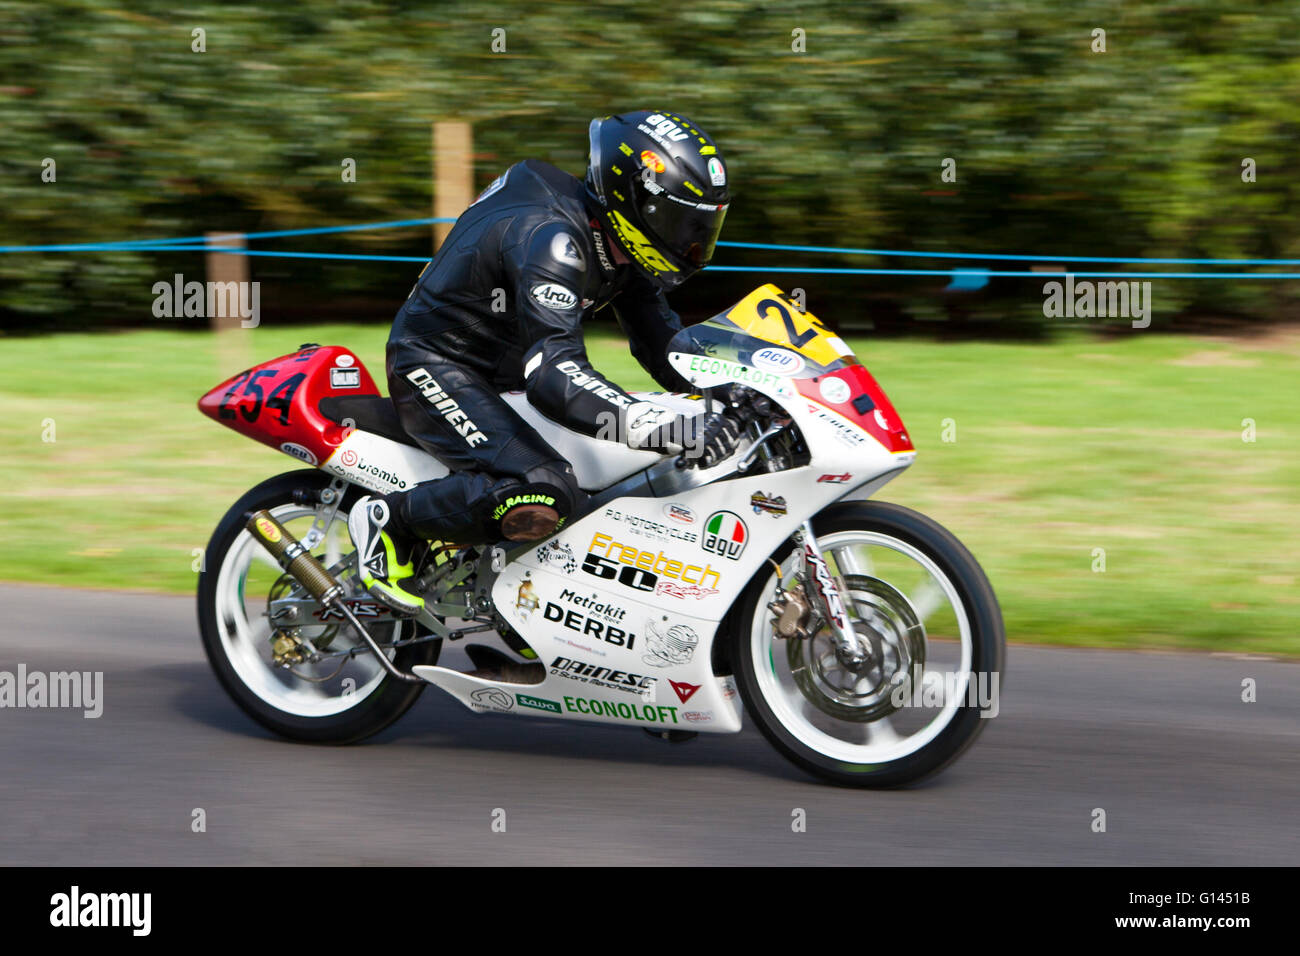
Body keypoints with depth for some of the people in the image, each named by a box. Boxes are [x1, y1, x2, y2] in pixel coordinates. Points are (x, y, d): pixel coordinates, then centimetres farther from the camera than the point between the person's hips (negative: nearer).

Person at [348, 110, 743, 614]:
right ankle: (387, 520, -11)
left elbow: (664, 349, 9)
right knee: (542, 498, -31)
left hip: (504, 373, 10)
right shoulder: (551, 238, -29)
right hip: (435, 366, -10)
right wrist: (667, 427, -52)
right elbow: (553, 373, -41)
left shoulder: (622, 250, 1)